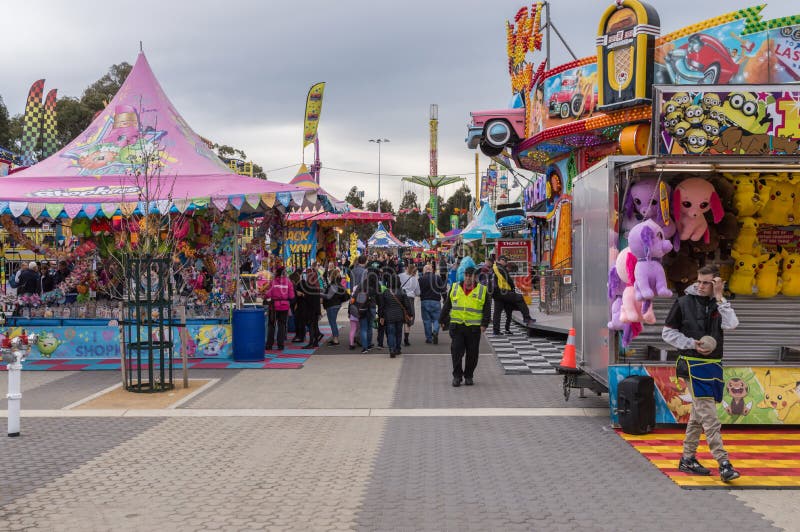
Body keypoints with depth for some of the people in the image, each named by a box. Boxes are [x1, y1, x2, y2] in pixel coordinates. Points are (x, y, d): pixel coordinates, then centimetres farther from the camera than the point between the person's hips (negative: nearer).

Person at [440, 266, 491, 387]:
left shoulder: (483, 290, 3)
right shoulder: (454, 288, 7)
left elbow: (487, 309, 5)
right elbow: (447, 306, 14)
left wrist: (484, 324, -4)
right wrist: (443, 321, 12)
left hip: (474, 327, 0)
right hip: (456, 326, 1)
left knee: (472, 354, 5)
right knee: (456, 352, -4)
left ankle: (468, 376, 19)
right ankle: (457, 376, 6)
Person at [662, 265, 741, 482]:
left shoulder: (719, 304, 8)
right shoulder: (684, 303, -1)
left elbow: (731, 324, -12)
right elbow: (667, 332, 2)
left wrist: (719, 298, -11)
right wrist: (692, 344, -10)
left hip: (714, 364, 5)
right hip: (693, 364, -5)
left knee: (699, 413, 12)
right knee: (708, 414, -11)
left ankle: (687, 459, 22)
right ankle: (723, 463, -15)